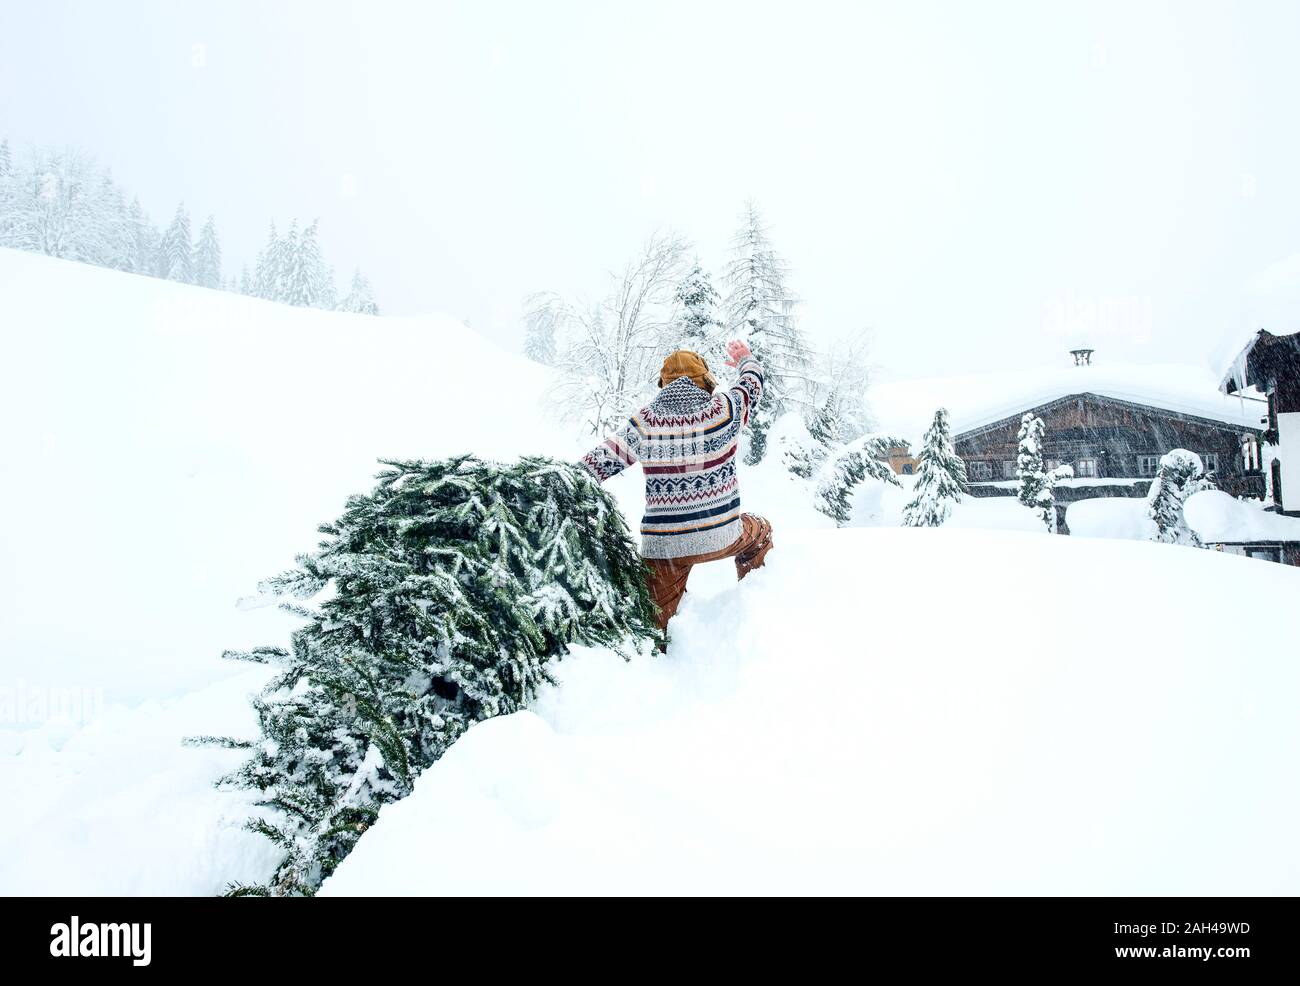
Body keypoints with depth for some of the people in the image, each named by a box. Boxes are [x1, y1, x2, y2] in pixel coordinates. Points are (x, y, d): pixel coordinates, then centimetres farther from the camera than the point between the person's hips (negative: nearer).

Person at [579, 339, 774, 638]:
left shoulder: (644, 422, -4)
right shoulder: (723, 409, -6)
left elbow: (597, 463, -3)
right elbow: (752, 385, 16)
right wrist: (746, 360, 38)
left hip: (663, 544, 0)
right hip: (721, 536, 0)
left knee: (656, 618, 14)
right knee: (760, 532, 32)